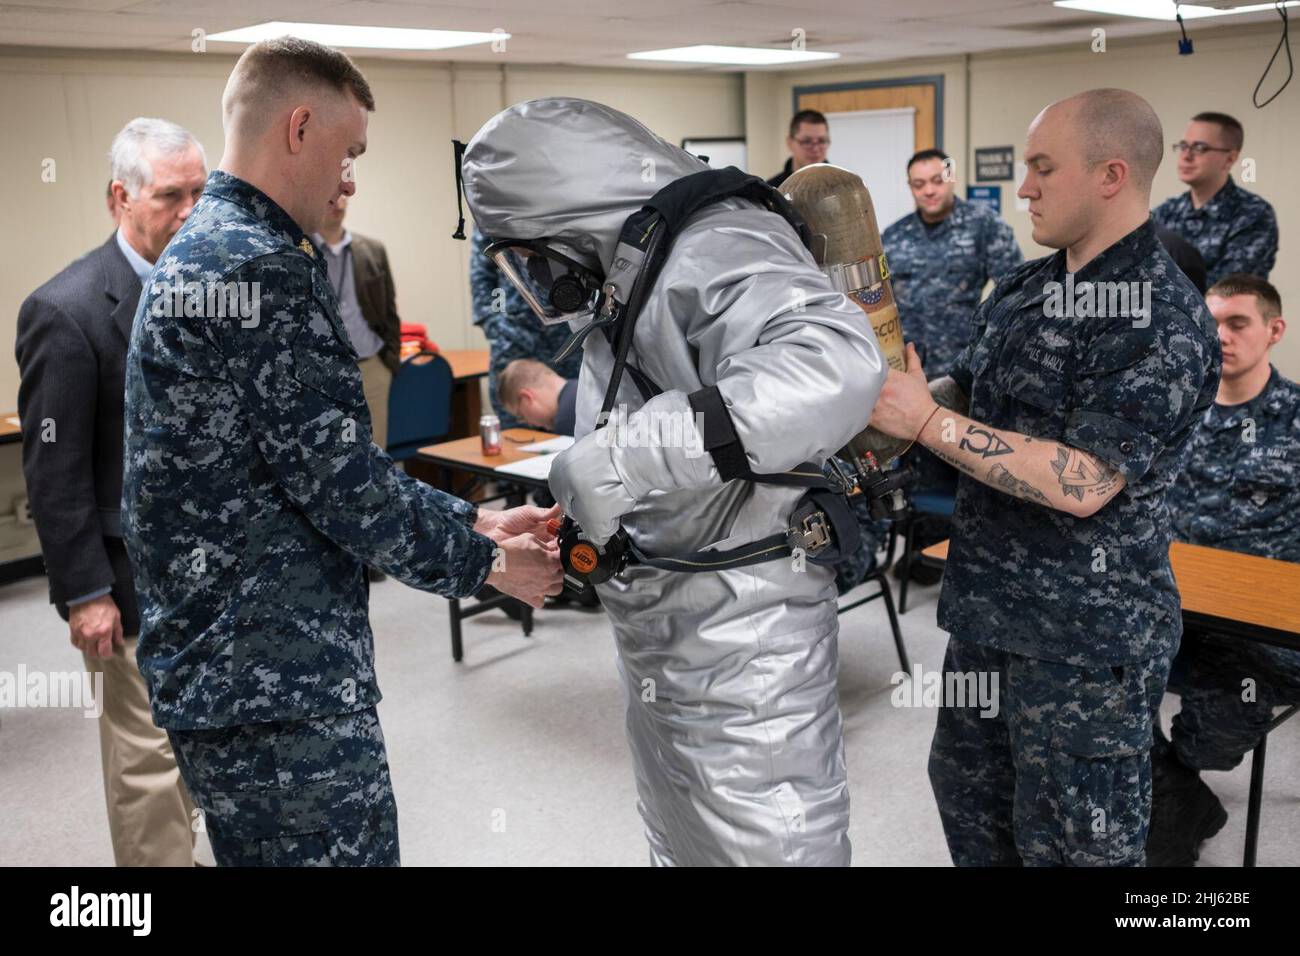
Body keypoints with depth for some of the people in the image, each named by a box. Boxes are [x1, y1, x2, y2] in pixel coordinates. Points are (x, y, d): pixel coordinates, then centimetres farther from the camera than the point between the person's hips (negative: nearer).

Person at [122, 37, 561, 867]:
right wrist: (487, 563, -4)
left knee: (256, 849, 22)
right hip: (283, 682, -10)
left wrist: (474, 521, 12)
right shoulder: (267, 271, -19)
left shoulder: (190, 257, 14)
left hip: (205, 667, 10)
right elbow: (342, 483, -20)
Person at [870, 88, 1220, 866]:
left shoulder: (1165, 323, -19)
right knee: (969, 802, 22)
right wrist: (888, 399, -4)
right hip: (988, 608, 8)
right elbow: (966, 398, 17)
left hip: (1088, 635, -8)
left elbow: (1083, 484, -26)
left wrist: (927, 422, -24)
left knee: (1071, 844, 9)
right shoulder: (1020, 291, 6)